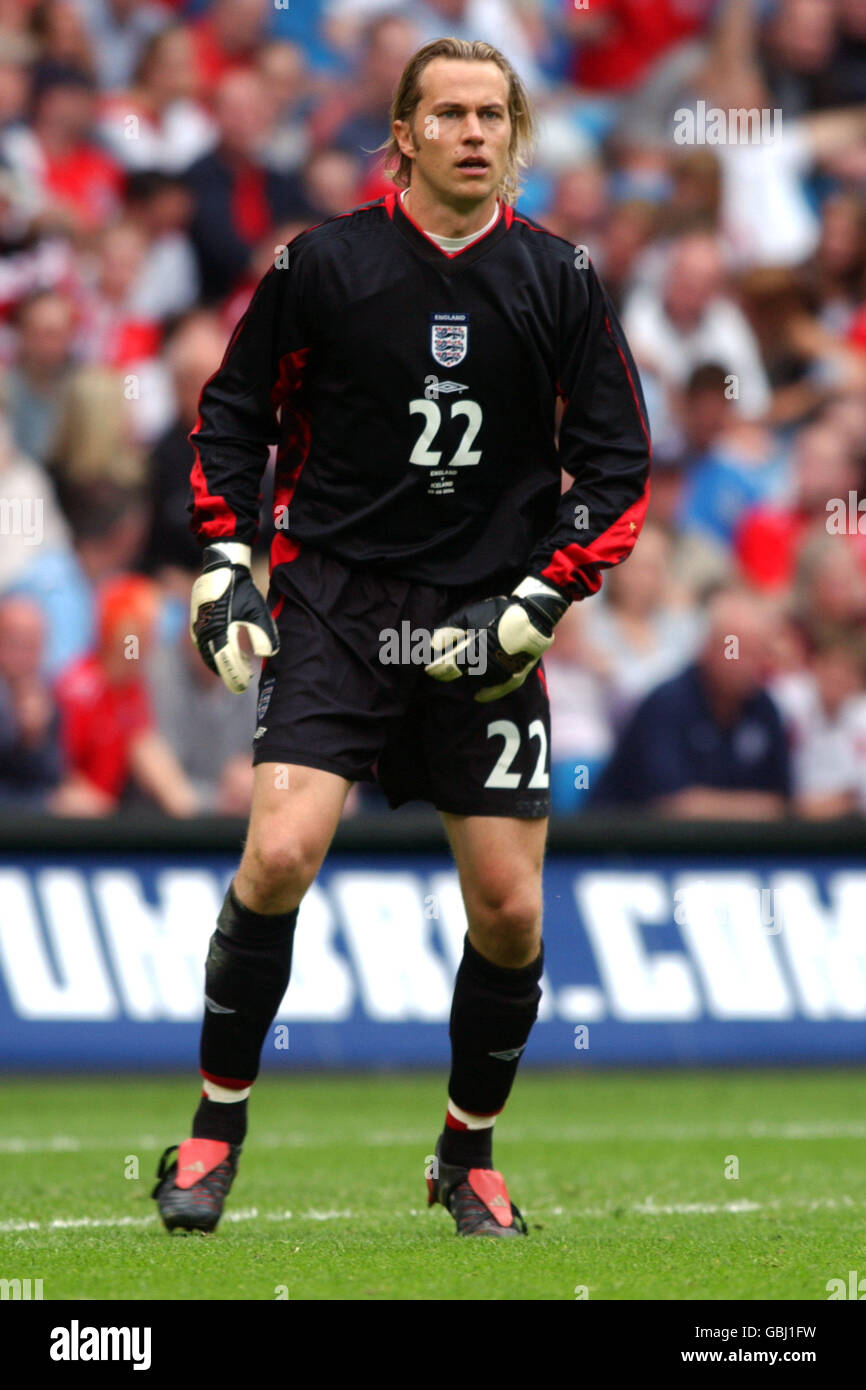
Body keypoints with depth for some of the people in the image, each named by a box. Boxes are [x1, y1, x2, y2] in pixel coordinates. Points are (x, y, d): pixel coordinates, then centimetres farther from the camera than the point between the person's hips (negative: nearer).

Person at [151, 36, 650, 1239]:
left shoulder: (560, 283, 2)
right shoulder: (324, 264, -1)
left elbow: (616, 465, 5)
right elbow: (234, 416, 8)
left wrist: (539, 602, -5)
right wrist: (224, 566, -1)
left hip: (487, 630, 2)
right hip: (336, 603, -2)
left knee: (509, 912, 1)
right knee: (280, 856, -19)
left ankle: (470, 1158, 23)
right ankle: (217, 1126, -2)